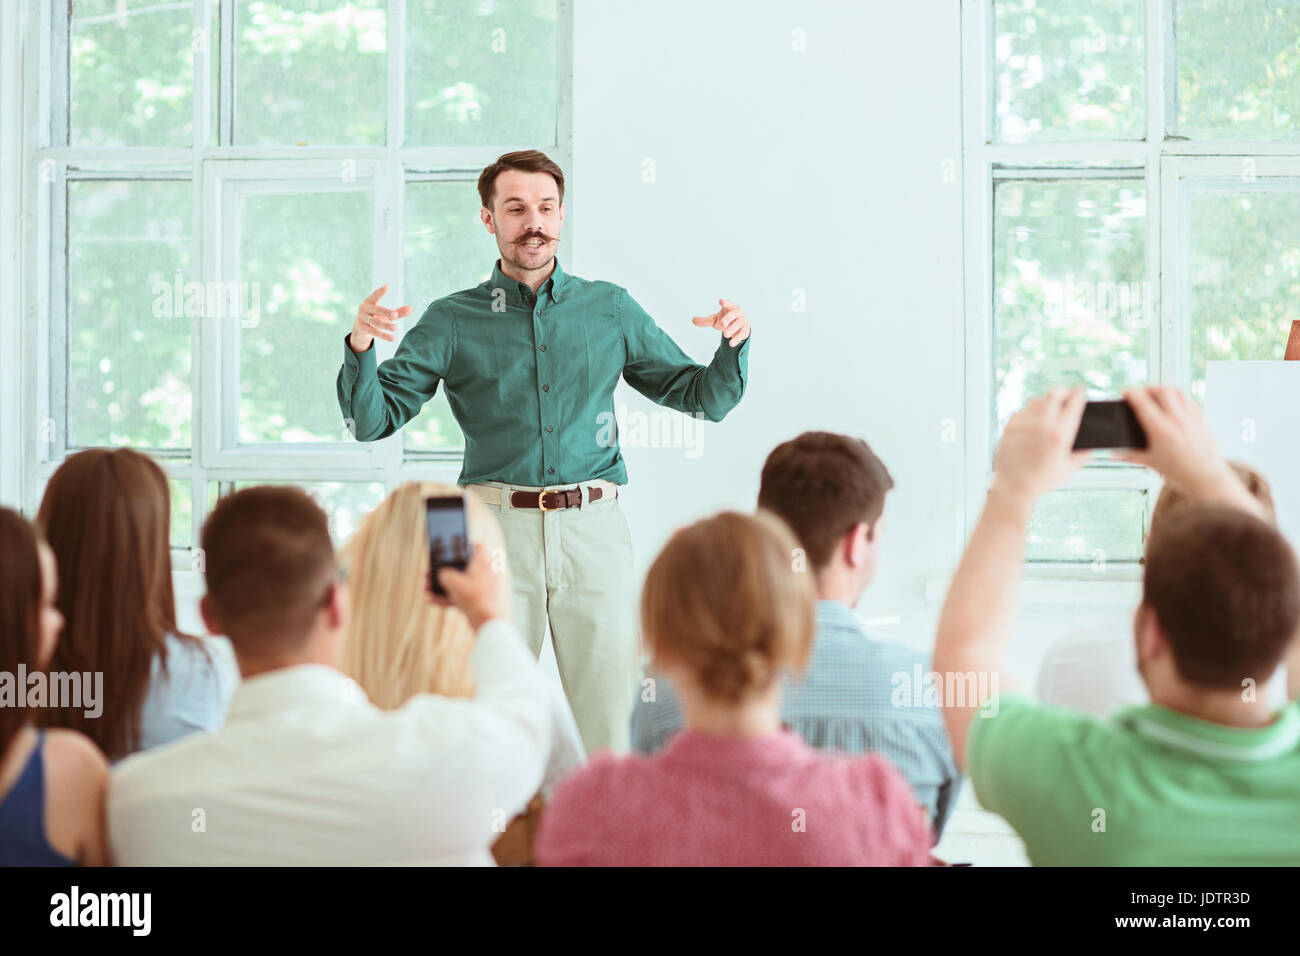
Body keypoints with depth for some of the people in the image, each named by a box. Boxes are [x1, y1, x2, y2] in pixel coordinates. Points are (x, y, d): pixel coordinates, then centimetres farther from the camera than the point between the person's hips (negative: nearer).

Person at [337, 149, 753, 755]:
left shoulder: (610, 310, 14)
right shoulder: (453, 321, 8)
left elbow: (704, 399, 18)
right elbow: (371, 422, 4)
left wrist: (733, 346, -2)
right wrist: (360, 347, -15)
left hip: (593, 528, 1)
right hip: (497, 526, -1)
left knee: (610, 716, 0)